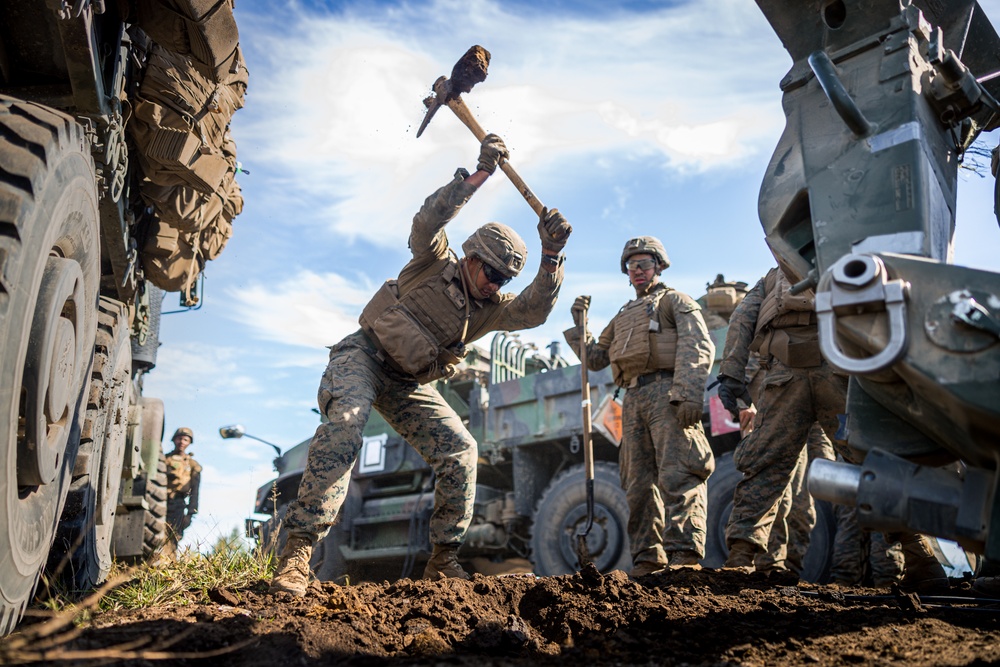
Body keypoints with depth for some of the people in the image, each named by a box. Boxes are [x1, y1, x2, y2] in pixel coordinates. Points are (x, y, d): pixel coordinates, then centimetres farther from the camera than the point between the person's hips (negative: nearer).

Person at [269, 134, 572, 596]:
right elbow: (429, 219, -24)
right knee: (344, 425, -33)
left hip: (409, 385, 5)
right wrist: (479, 174, -29)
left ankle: (443, 559, -1)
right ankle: (298, 549, -32)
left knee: (460, 449, -11)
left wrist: (552, 256, -23)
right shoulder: (434, 263, -5)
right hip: (363, 357, -5)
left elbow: (534, 311, -11)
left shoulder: (489, 310, 5)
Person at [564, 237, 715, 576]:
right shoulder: (622, 316, 32)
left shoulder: (675, 300, 13)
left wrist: (689, 393, -19)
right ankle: (647, 560, 3)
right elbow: (594, 358, 32)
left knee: (677, 474, -16)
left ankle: (685, 555, -19)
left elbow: (698, 347, -4)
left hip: (667, 392, -6)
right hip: (633, 399, 6)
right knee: (639, 483, 1)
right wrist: (579, 324, 20)